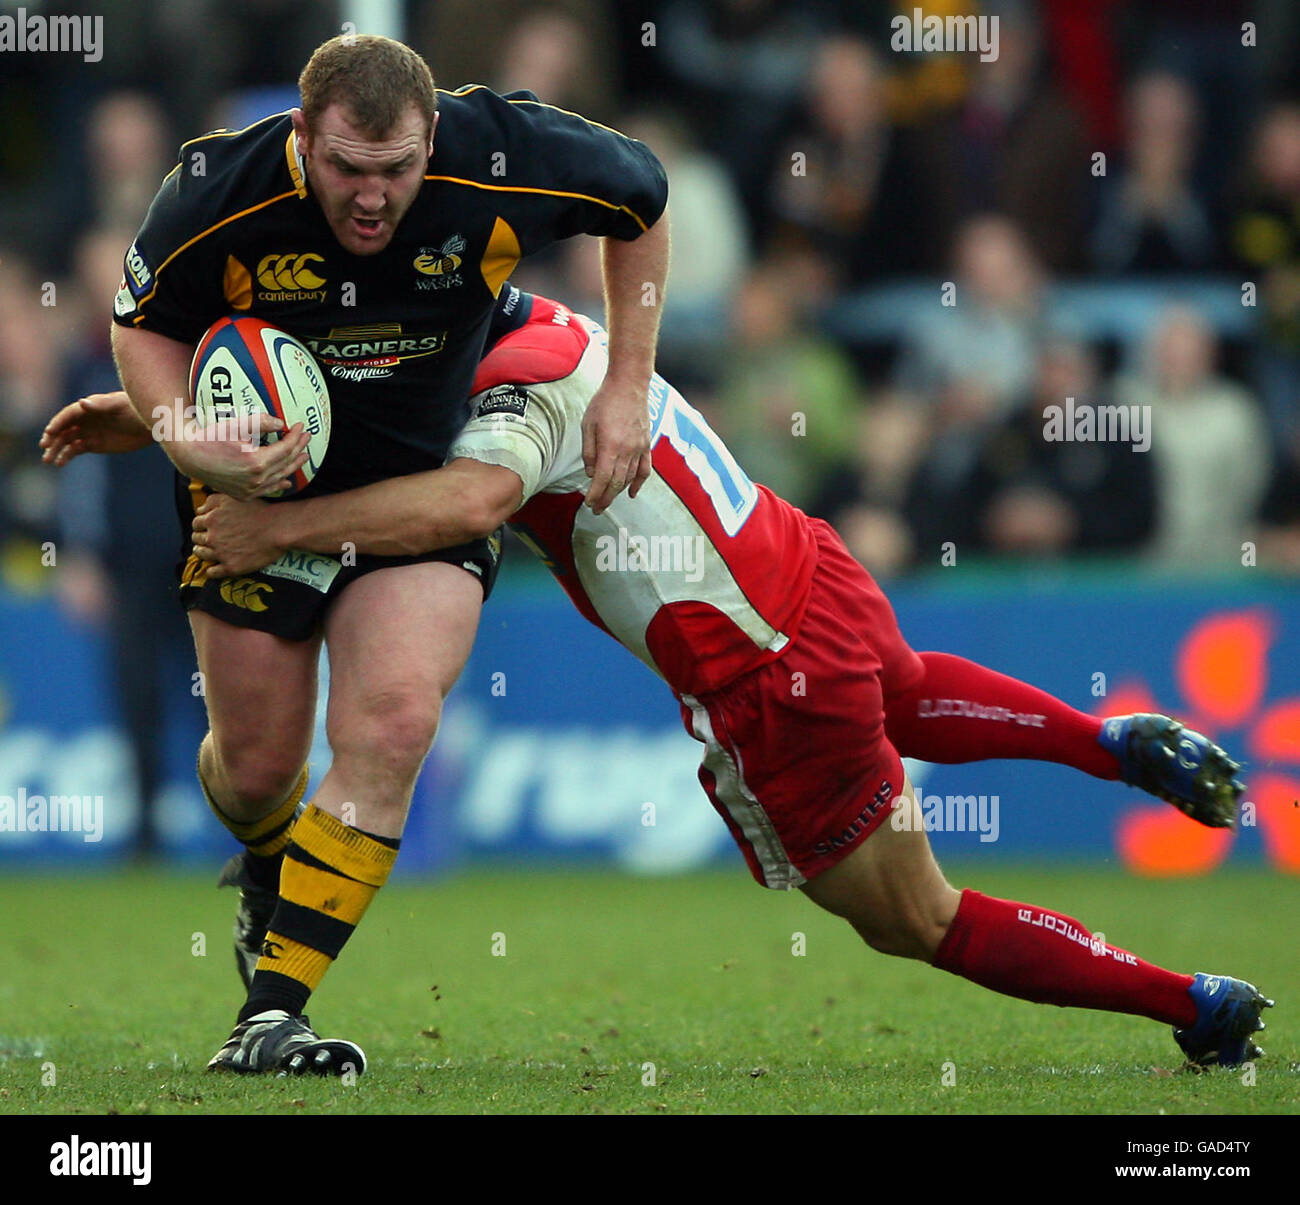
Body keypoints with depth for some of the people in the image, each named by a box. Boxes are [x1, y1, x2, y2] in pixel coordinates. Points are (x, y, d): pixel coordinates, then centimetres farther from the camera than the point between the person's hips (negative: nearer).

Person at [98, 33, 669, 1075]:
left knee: (392, 722, -22)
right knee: (256, 763, 4)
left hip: (431, 484, 0)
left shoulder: (504, 159, -25)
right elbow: (145, 322, -5)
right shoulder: (219, 193, -25)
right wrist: (191, 441, -25)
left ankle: (272, 1012, -20)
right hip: (262, 482, 0)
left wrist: (628, 387, -3)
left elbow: (642, 197, -3)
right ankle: (266, 866, 44)